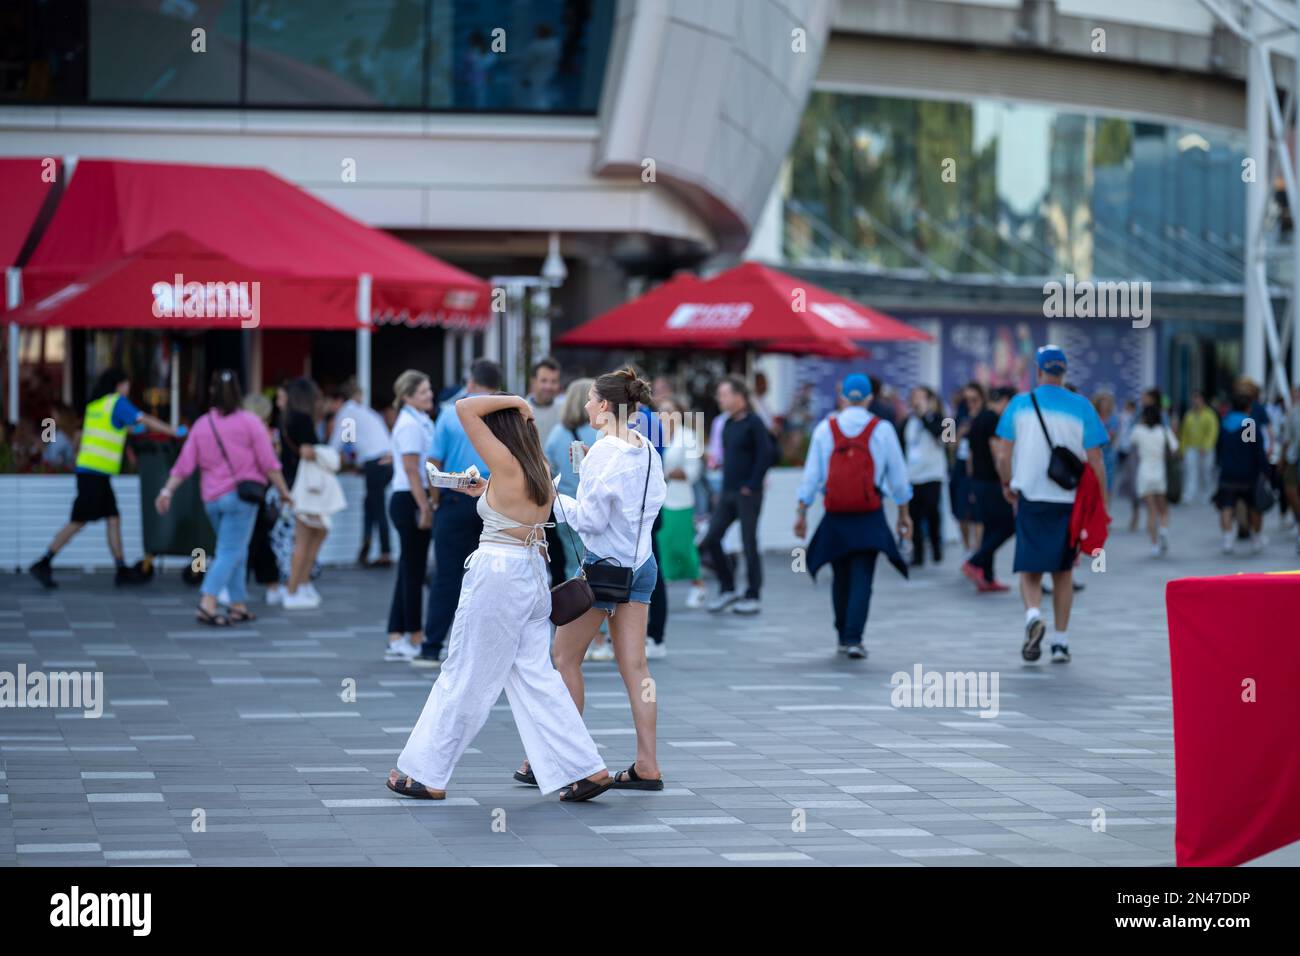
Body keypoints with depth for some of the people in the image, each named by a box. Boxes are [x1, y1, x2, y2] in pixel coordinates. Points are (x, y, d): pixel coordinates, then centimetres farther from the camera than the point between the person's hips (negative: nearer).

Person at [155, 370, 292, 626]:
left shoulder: (202, 425, 6)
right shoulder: (249, 422, -4)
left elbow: (184, 464, 2)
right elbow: (268, 463, -6)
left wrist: (167, 491, 6)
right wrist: (283, 490, 2)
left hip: (211, 498, 5)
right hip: (240, 496, -5)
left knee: (237, 552, 17)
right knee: (230, 553, -6)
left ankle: (239, 606, 19)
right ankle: (207, 605, -20)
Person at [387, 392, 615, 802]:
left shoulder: (506, 466, -15)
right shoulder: (540, 472, 8)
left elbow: (464, 408, -15)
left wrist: (514, 401, -8)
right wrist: (483, 493, 19)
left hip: (498, 576, -8)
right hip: (534, 575, 8)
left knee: (464, 678, 1)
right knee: (534, 677, 11)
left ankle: (426, 775, 10)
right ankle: (587, 769, 6)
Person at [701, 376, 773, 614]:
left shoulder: (753, 423, -10)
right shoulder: (727, 425, 13)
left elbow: (765, 455, -15)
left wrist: (751, 485, -15)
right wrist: (724, 485, 12)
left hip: (747, 494, -8)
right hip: (727, 493, 8)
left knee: (749, 542, -2)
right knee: (711, 538, 2)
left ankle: (752, 597, 6)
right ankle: (727, 589, 13)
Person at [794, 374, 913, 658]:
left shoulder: (825, 429, 2)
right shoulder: (882, 429, 0)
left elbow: (811, 475, 2)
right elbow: (898, 475, 6)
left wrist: (801, 512, 6)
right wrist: (903, 513, 15)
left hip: (835, 517, 2)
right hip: (869, 516, -2)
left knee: (841, 578, 14)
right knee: (862, 579, -3)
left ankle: (843, 637, 23)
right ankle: (854, 638, -15)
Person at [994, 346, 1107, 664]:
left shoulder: (1020, 404, 0)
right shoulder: (1081, 407, -1)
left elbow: (1004, 455, -1)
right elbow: (1095, 460, -3)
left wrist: (1007, 485, 16)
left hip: (1030, 497, -1)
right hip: (1068, 500, 1)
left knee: (1029, 569, 6)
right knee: (1063, 572, 13)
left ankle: (1033, 614, -23)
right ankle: (1060, 641, 15)